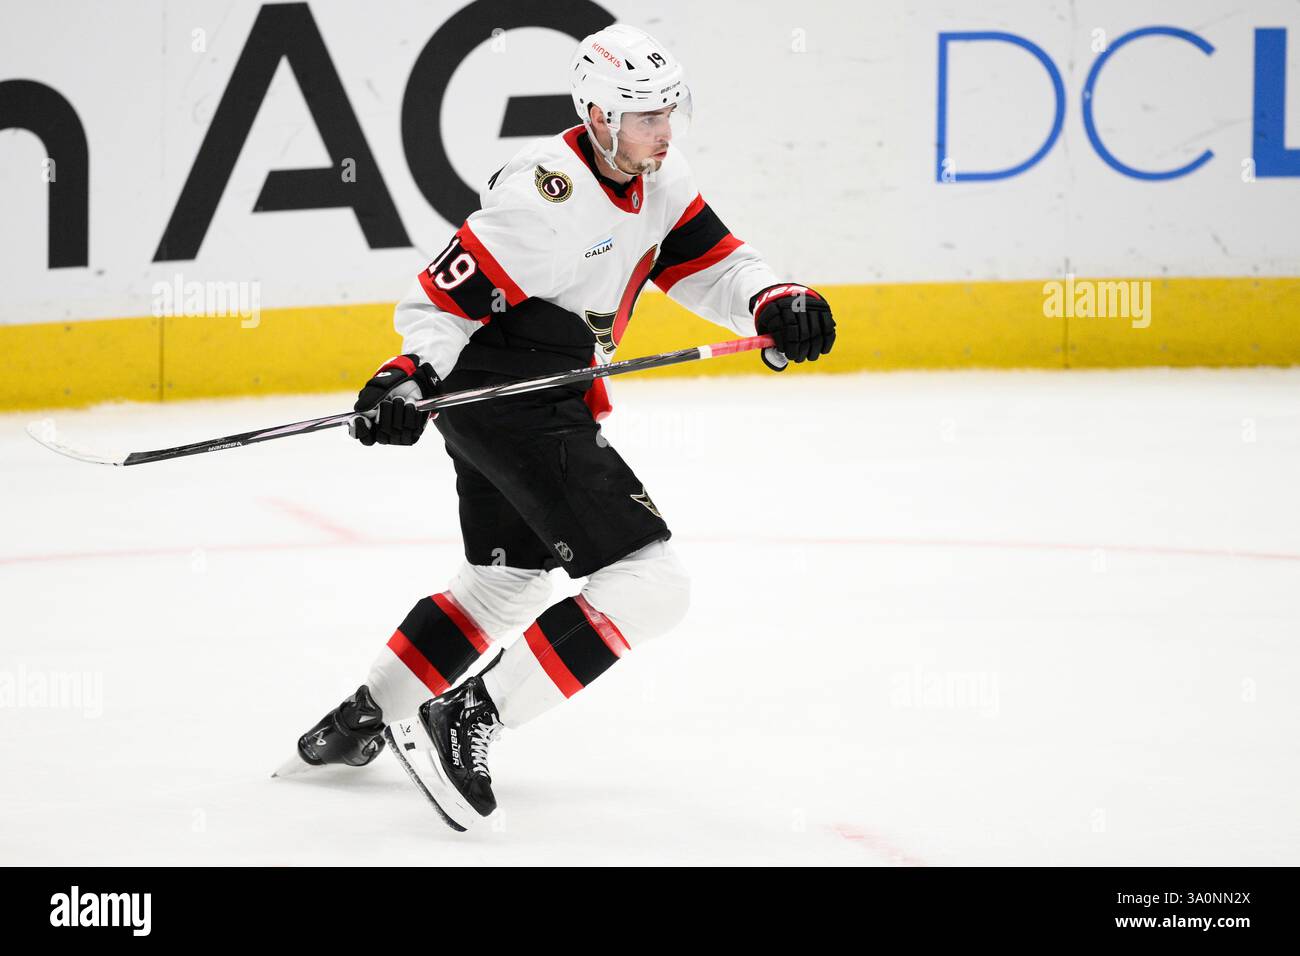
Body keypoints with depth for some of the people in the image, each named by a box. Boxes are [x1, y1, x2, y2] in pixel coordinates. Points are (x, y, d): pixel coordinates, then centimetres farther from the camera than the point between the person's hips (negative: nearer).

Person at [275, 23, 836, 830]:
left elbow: (709, 261, 6)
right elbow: (444, 298, -19)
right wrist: (409, 377, -31)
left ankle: (360, 720, 36)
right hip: (519, 410, -10)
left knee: (507, 578, 29)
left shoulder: (657, 177, 3)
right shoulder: (550, 198, -23)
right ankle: (466, 720, -16)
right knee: (651, 582, -15)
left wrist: (775, 306, -13)